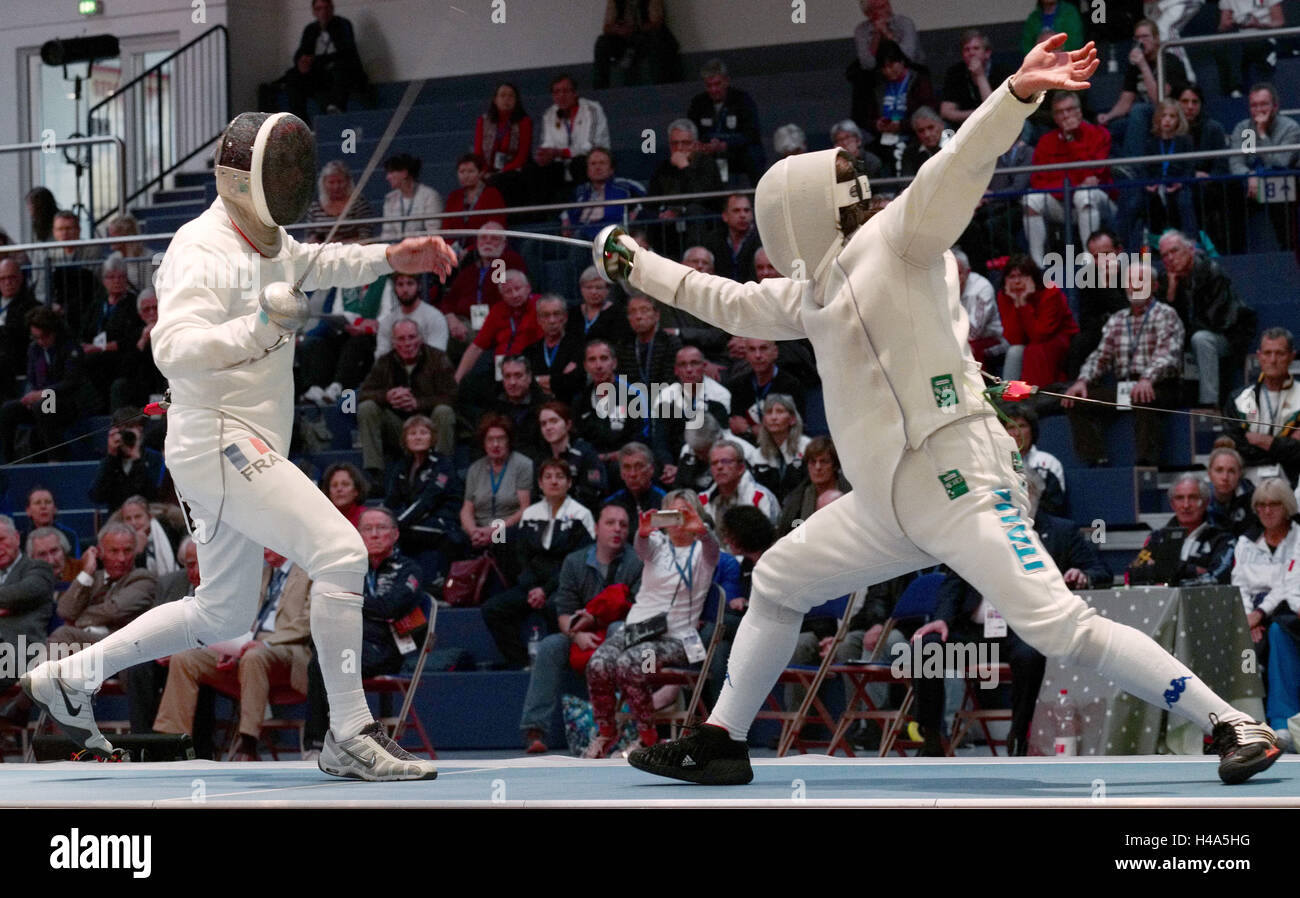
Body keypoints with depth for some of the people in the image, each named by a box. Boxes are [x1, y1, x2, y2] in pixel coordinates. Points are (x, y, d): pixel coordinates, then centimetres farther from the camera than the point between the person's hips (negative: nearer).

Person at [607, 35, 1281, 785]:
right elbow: (730, 303, 34)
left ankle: (1235, 727, -19)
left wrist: (1020, 91, -35)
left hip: (958, 478, -9)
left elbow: (960, 164, -20)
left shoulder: (894, 240, -4)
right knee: (775, 583, 17)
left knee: (1057, 625, -20)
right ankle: (721, 743, 28)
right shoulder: (816, 290, 18)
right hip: (888, 501, 9)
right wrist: (635, 264, 40)